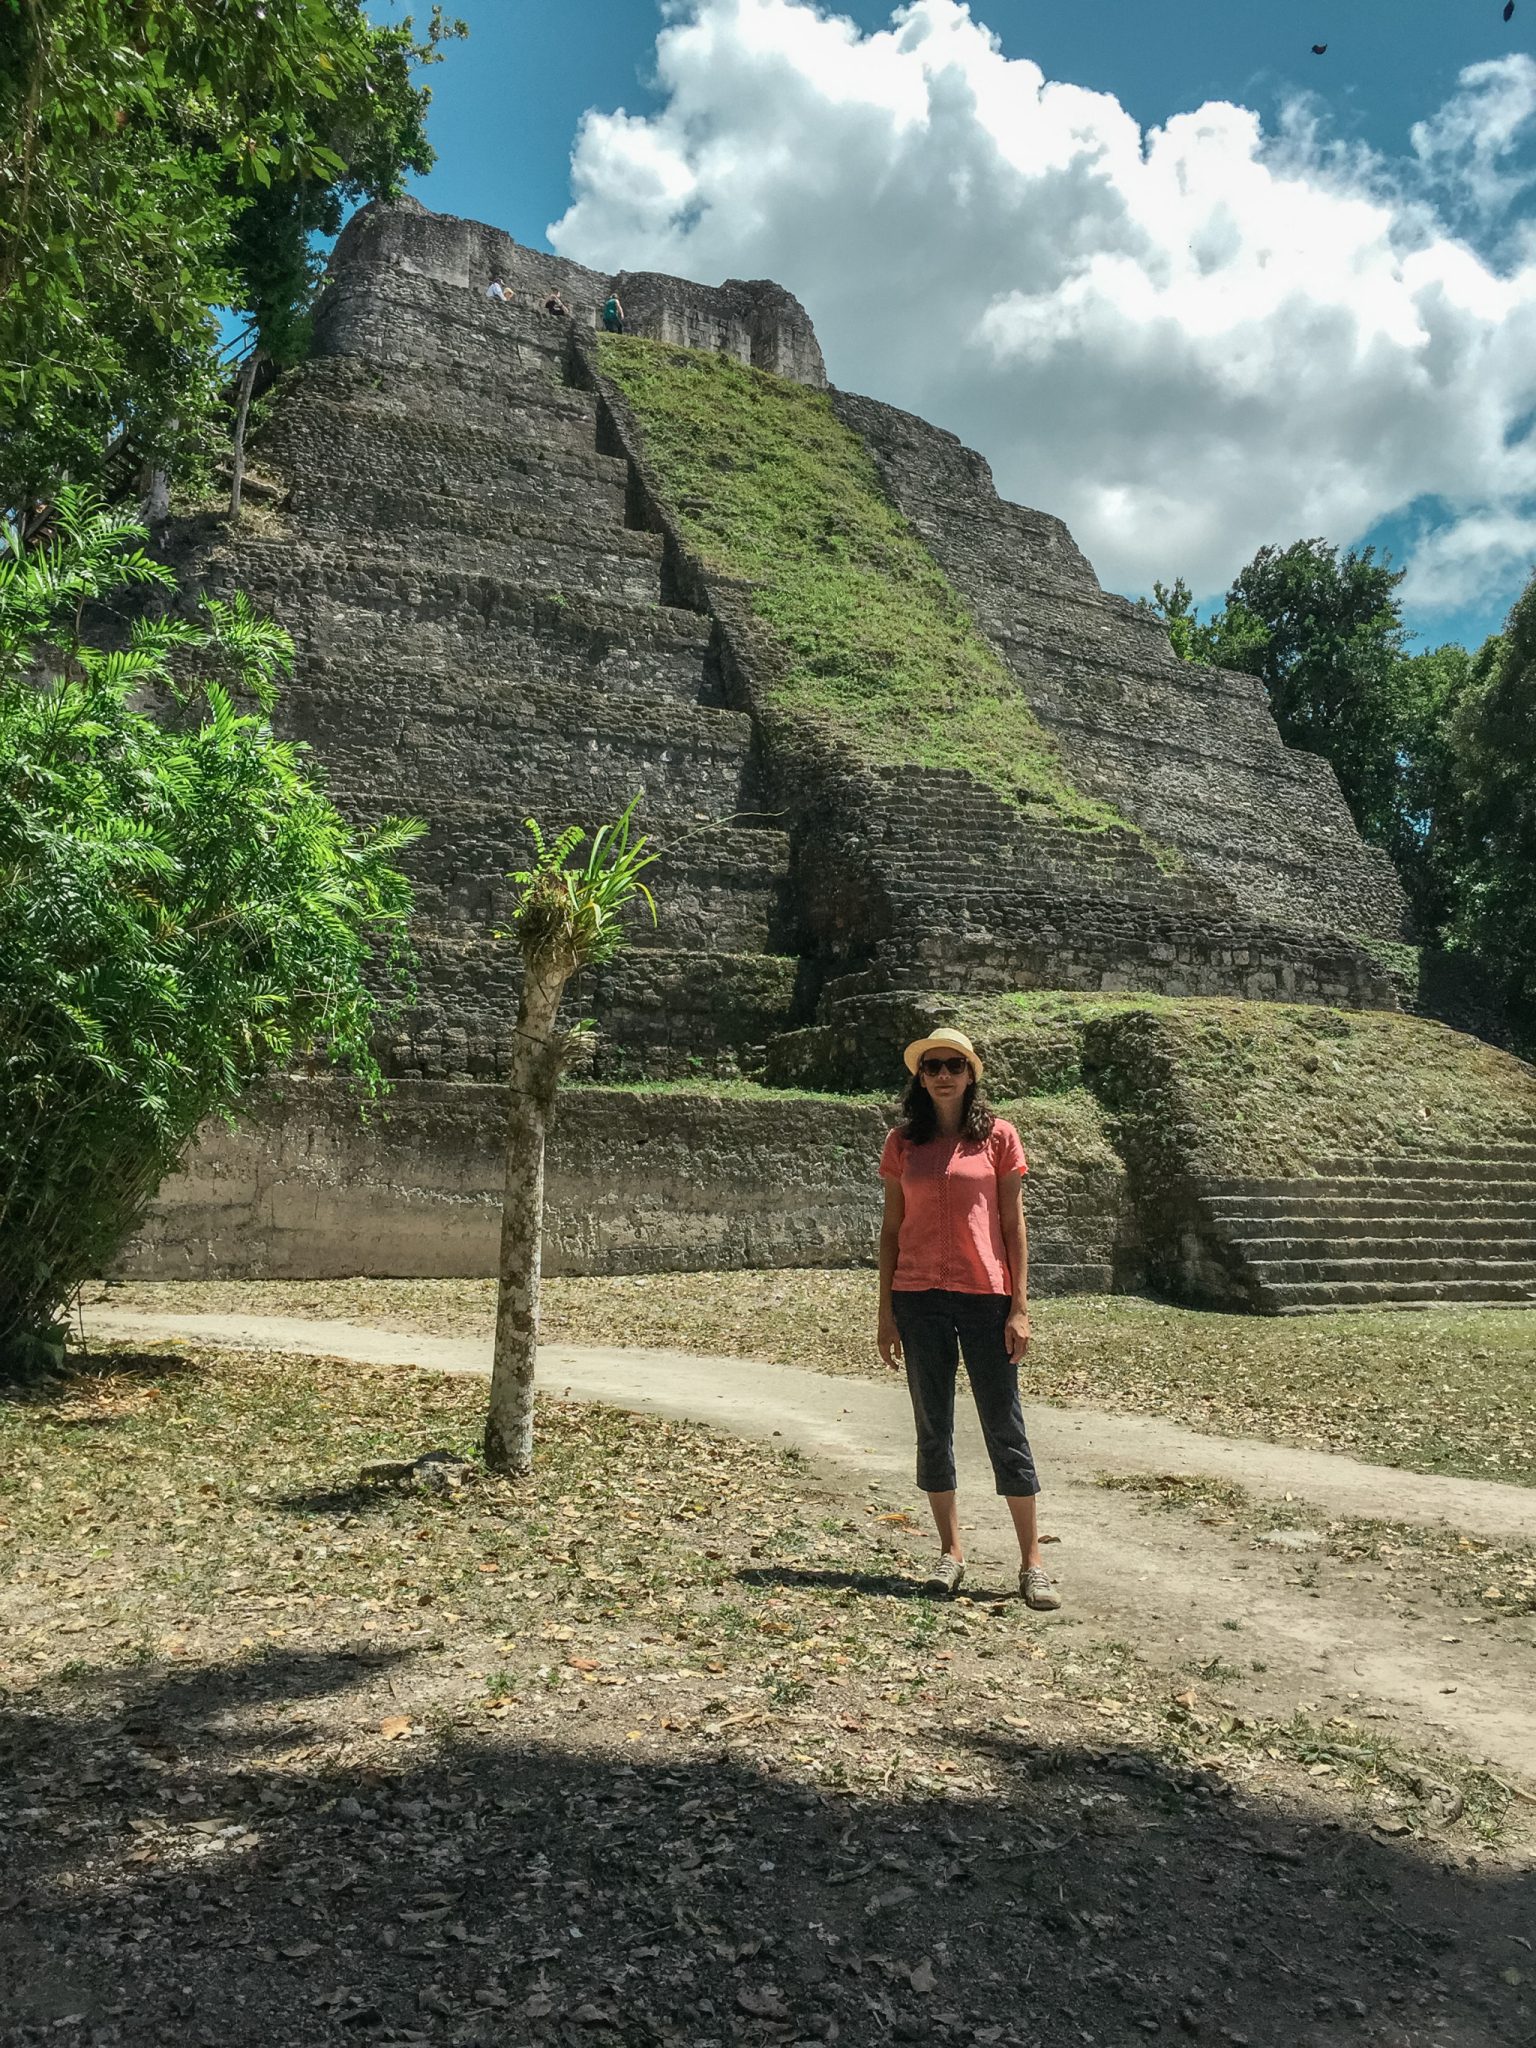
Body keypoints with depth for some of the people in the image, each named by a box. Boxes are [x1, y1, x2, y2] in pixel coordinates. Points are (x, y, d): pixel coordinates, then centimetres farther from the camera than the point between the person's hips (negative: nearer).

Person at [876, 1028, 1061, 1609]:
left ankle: (1032, 1562, 12)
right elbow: (891, 1229, 8)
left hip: (986, 1297, -2)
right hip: (919, 1299, 2)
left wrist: (1020, 1307, -4)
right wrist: (885, 1312, 4)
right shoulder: (902, 1143, 6)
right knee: (933, 1428, 9)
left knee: (1005, 1429, 2)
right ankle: (950, 1553, 22)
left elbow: (1013, 1225, 1)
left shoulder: (998, 1136, 1)